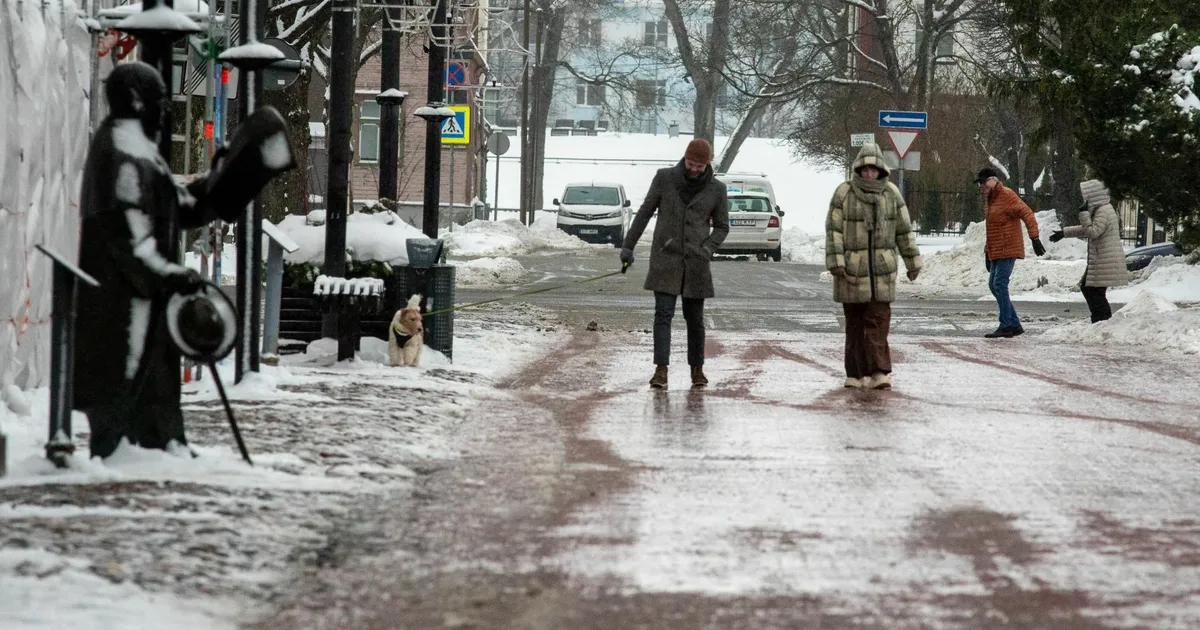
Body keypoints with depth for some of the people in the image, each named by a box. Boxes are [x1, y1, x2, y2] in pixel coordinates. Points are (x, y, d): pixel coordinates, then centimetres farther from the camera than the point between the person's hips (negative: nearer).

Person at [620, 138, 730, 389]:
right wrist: (628, 245, 5)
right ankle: (661, 370, -15)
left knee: (695, 317, 7)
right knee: (663, 313, -10)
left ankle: (697, 368, 23)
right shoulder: (665, 177, -2)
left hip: (695, 262, 1)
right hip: (665, 257, -1)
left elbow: (721, 226, 10)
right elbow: (645, 212, 6)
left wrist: (708, 248, -8)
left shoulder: (716, 189, 0)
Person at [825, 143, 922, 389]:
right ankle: (856, 373, 11)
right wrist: (835, 261, -14)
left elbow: (904, 230, 11)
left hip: (882, 268, 1)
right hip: (852, 268, -1)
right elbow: (833, 229, -5)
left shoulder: (891, 193, 7)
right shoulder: (844, 192, -1)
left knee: (878, 320, -7)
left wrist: (913, 261, 11)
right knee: (855, 322, 5)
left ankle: (879, 372, -12)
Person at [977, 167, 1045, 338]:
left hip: (1008, 250, -10)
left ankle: (1006, 326, -11)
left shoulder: (1007, 195, -11)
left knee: (999, 285, -14)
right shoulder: (989, 200, 18)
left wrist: (1034, 238, -28)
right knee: (994, 285, 9)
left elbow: (1027, 214, -19)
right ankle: (1014, 324, 14)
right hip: (996, 252, 10)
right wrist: (987, 252, 23)